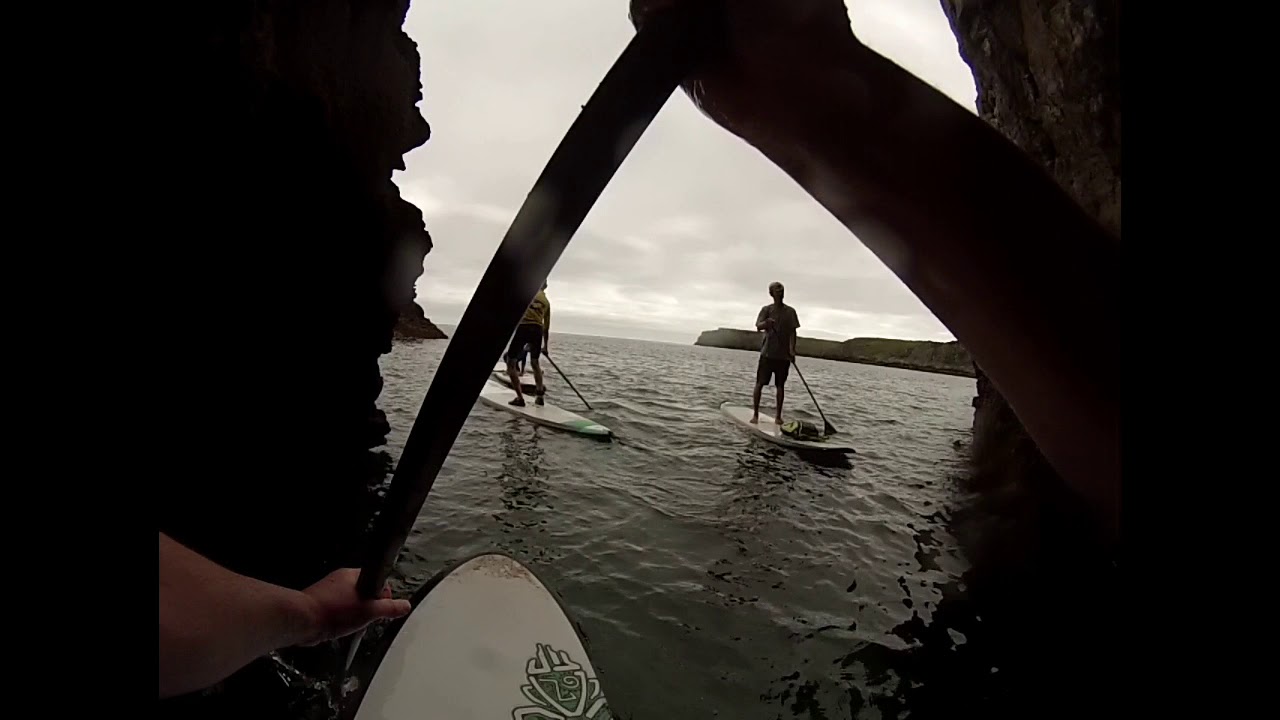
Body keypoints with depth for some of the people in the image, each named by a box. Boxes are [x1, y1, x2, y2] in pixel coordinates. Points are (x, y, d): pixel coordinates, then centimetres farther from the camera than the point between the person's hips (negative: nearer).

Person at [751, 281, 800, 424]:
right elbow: (758, 326, -11)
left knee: (780, 385, 6)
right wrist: (766, 323, -34)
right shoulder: (766, 309, 3)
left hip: (784, 354, 2)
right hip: (767, 353, -1)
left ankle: (778, 416, 14)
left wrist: (792, 349, -11)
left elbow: (792, 332, 3)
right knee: (760, 383, -3)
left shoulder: (790, 311, 8)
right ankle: (755, 414, 4)